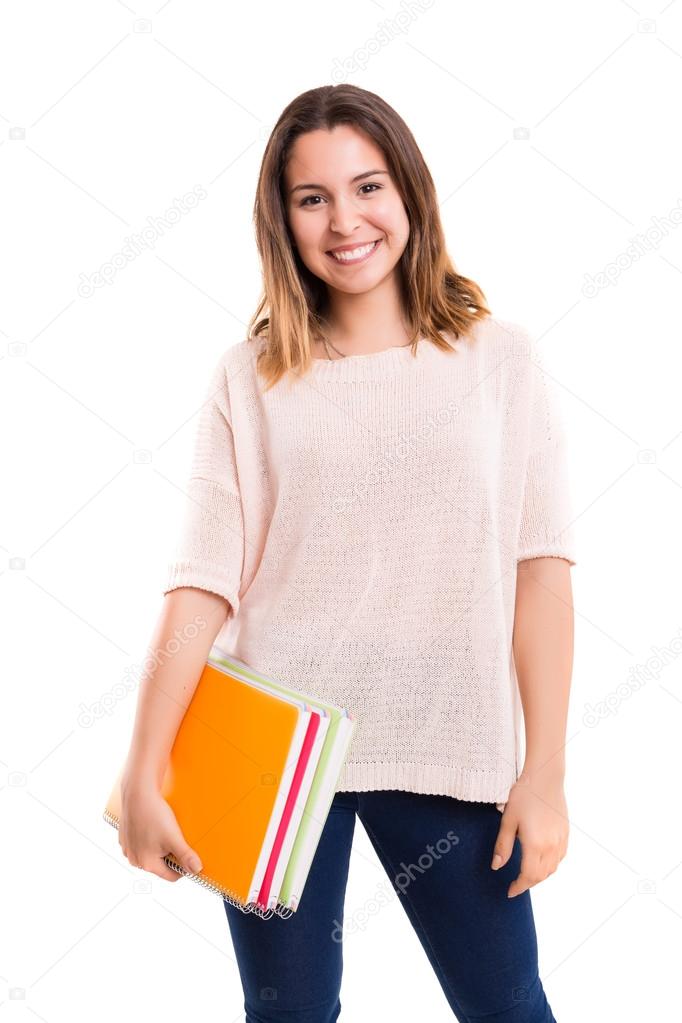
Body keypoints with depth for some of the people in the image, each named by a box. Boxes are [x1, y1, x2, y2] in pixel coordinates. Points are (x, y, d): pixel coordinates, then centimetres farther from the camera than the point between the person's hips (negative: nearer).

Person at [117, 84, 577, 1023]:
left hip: (449, 746, 0)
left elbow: (541, 568, -3)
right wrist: (142, 777, -8)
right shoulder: (251, 379, 0)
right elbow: (202, 583, -4)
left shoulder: (501, 359, -1)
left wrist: (545, 773, -5)